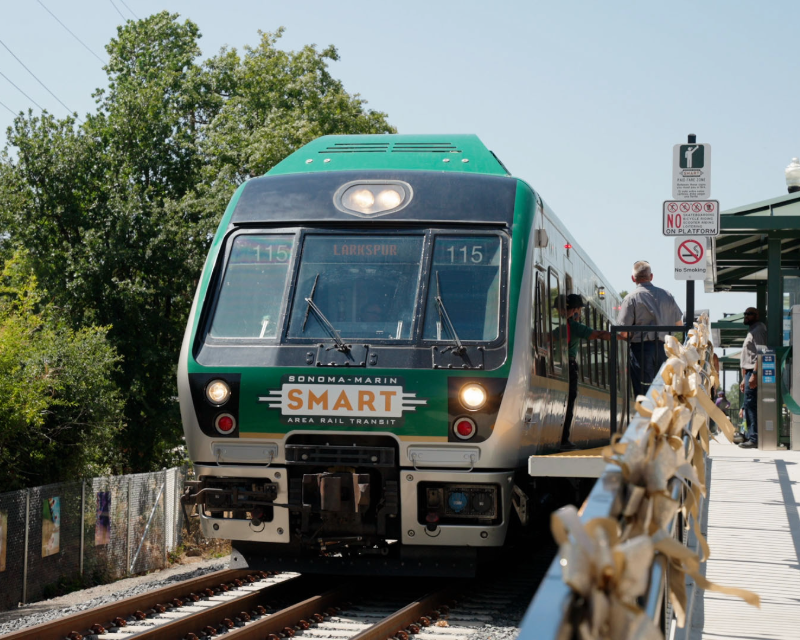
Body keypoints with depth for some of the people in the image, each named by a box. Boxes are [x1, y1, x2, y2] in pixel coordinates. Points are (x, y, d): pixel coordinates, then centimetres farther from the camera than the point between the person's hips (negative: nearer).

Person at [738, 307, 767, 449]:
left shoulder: (758, 330, -8)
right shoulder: (752, 331, 23)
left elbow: (760, 354, -19)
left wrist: (754, 374, -26)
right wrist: (744, 379, 24)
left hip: (753, 373, -11)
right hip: (749, 373, 11)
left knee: (750, 405, -14)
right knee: (748, 406, 10)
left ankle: (754, 439, -18)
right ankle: (752, 437, 12)